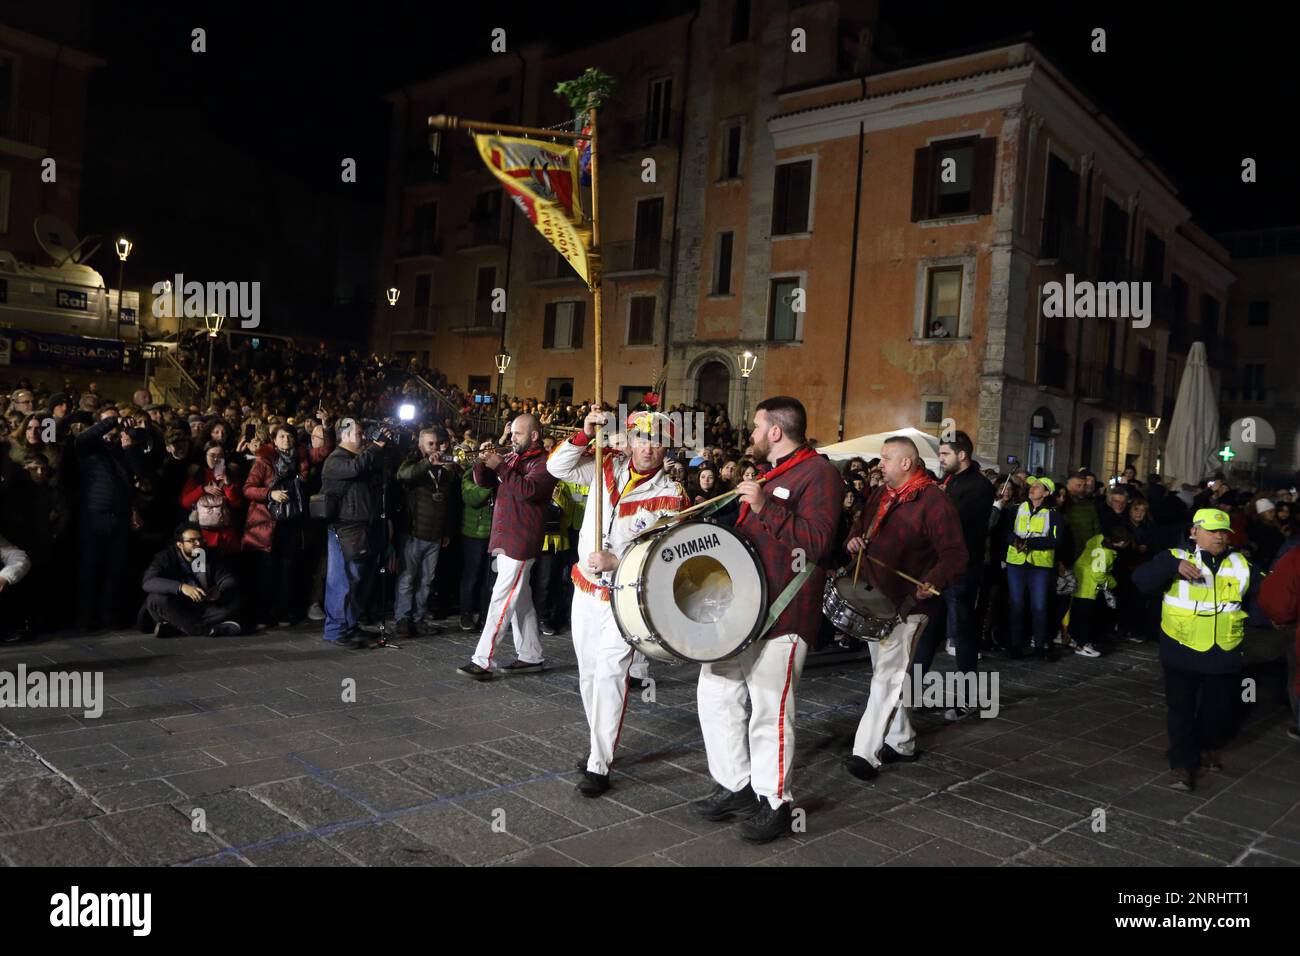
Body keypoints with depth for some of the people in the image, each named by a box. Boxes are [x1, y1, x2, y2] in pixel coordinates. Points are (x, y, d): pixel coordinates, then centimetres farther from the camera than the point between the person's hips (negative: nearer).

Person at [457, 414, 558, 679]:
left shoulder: (544, 463, -8)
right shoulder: (512, 458, 16)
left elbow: (528, 489, -25)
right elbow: (483, 481, 12)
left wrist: (500, 467, -24)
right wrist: (482, 462, -7)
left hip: (521, 542, -9)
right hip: (504, 538, 9)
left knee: (503, 600, -10)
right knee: (521, 600, 13)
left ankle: (483, 661, -9)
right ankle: (530, 657, 22)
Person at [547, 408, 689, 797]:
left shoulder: (670, 496, -11)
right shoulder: (608, 467, 0)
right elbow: (558, 467, -2)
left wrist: (617, 560, -25)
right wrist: (585, 435, -15)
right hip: (586, 589, 5)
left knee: (609, 672, -13)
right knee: (588, 673, 14)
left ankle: (599, 765, -6)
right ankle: (601, 743, 32)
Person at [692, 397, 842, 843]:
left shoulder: (819, 473, -9)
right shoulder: (769, 473, 20)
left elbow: (817, 541, -21)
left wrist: (764, 507, -25)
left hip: (782, 614, -9)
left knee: (770, 709, -3)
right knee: (716, 691, 11)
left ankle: (774, 803, 14)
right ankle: (735, 785, 25)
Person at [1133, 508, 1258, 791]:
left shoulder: (1241, 565, 7)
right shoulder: (1177, 556, -5)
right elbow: (1141, 579, -18)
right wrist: (1174, 566, -31)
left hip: (1224, 654, 3)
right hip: (1182, 652, -3)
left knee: (1218, 708, 17)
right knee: (1182, 711, 3)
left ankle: (1208, 747, 42)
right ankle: (1183, 764, 12)